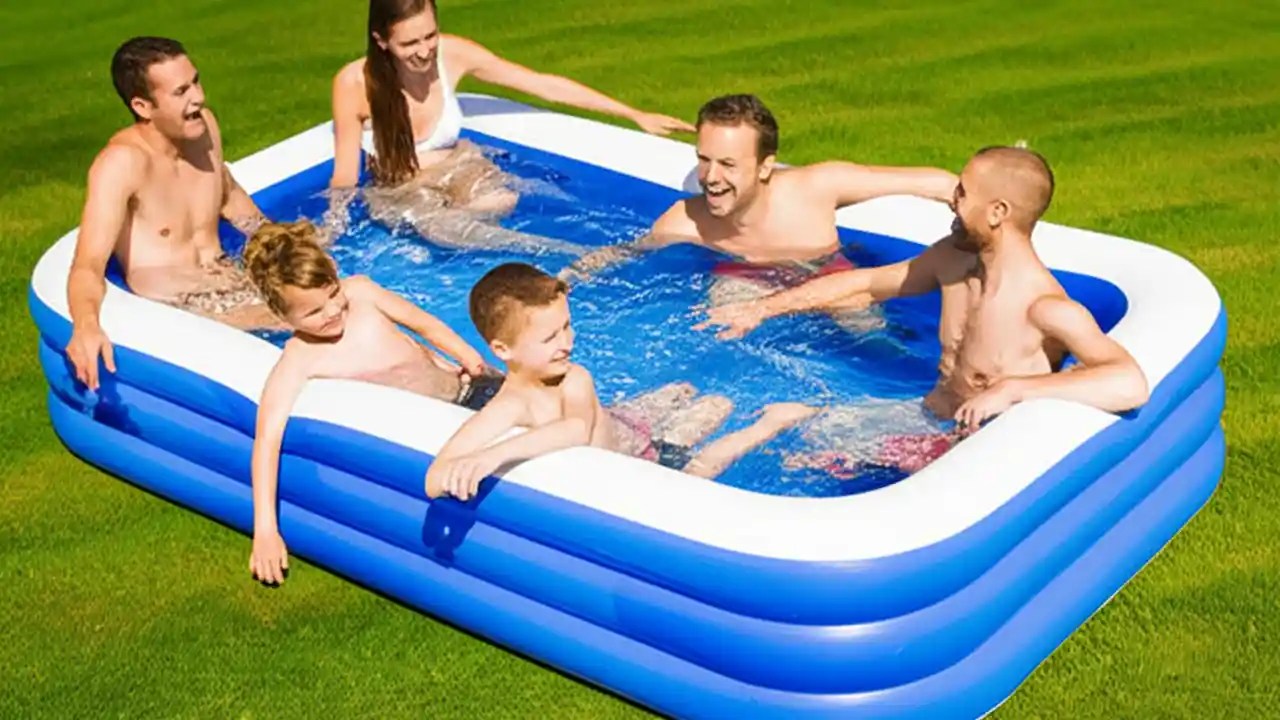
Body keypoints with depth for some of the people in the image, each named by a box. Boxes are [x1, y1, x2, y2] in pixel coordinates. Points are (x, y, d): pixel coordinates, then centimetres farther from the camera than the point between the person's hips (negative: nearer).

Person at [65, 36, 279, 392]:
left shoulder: (204, 125, 3)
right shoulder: (122, 163, -19)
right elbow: (88, 265, -29)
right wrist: (85, 324, -49)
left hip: (237, 284, 8)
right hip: (178, 314, -8)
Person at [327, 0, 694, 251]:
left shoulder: (453, 54, -16)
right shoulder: (354, 83, -22)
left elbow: (546, 85, -12)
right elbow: (345, 177, -12)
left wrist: (635, 115, -12)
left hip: (459, 167, 2)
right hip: (397, 192, -2)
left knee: (501, 201, -35)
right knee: (436, 223, -38)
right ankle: (564, 251, -32)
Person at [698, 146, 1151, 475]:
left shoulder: (1047, 308, -28)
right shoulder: (953, 257, -4)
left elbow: (1131, 384, -43)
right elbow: (863, 282, 11)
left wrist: (1012, 388, -46)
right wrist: (762, 309, 13)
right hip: (930, 423, 8)